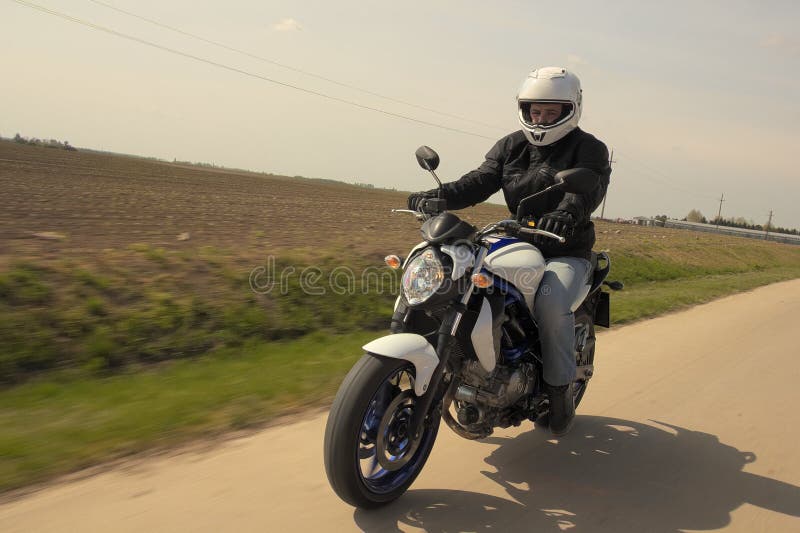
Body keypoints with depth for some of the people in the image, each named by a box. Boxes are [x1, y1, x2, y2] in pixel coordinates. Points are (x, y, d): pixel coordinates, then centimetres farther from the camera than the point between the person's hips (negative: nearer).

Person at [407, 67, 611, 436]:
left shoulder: (590, 150, -3)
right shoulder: (511, 146, 10)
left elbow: (587, 190, -23)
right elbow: (481, 181, -4)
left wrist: (566, 215, -47)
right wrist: (438, 196, -24)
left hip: (566, 253, -5)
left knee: (551, 303, -34)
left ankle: (559, 388, -12)